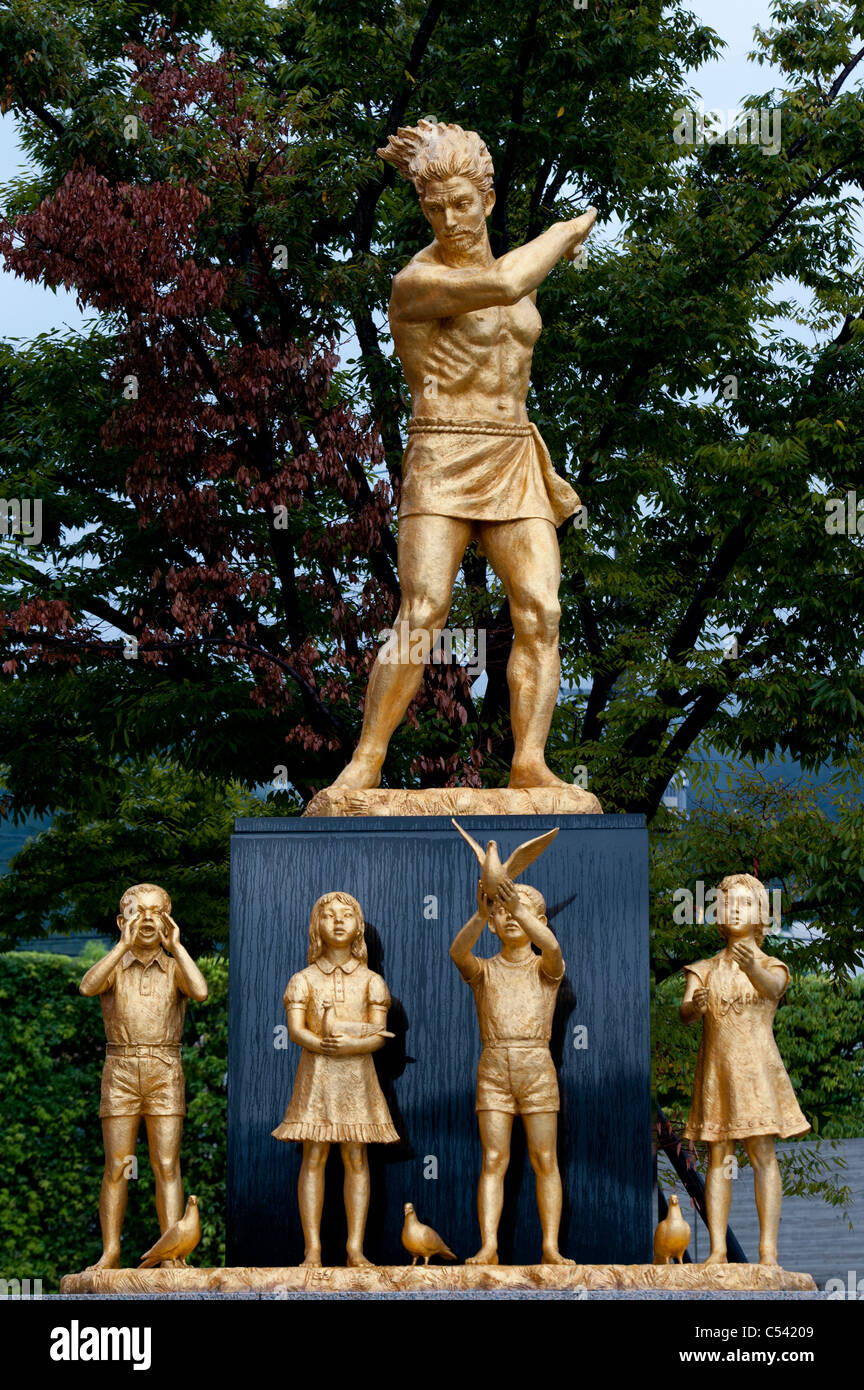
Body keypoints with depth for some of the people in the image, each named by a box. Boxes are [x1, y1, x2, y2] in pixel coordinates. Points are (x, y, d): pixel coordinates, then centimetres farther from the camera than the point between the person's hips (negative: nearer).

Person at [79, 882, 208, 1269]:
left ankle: (171, 1255, -7)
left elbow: (201, 992, -13)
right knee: (117, 1167, -1)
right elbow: (87, 987, -16)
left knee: (166, 1166, -5)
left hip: (165, 1073, 0)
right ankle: (109, 1255, 3)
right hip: (120, 1071, 0)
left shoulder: (175, 969, 9)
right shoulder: (113, 967, 8)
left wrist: (176, 946, -9)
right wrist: (125, 944, -17)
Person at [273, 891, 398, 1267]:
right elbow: (296, 1031, -9)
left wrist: (343, 1042, -20)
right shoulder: (304, 980, 6)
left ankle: (355, 1248, 2)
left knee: (356, 1158, 0)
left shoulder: (370, 981, 8)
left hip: (357, 1074, 1)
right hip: (316, 1074, -1)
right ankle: (312, 1249, -3)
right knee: (314, 1157, -4)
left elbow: (378, 1038, -1)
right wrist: (361, 1034, -19)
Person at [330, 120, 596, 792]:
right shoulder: (416, 283, -9)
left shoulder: (505, 270, 16)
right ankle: (366, 762, -10)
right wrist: (565, 232, -8)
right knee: (422, 617, -18)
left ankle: (530, 763, -14)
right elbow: (504, 287, -24)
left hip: (513, 468, 6)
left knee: (541, 615, -12)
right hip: (441, 468, -6)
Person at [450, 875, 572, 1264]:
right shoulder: (483, 971, 9)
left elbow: (551, 947, -18)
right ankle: (488, 1247, -5)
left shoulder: (545, 969, 7)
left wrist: (518, 906, -33)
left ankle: (551, 1247, 2)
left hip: (537, 1067, -1)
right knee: (493, 1161, -3)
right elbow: (458, 952, -14)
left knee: (544, 1160, 0)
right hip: (493, 1068, 1)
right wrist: (480, 915, -32)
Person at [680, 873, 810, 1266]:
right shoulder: (706, 970, 14)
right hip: (715, 1068, 2)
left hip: (757, 1067, -2)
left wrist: (751, 967, -41)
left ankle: (768, 1251, -16)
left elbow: (772, 988, -17)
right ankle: (717, 1250, -4)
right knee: (718, 1157, -2)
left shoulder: (772, 966, 8)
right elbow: (685, 1011, -3)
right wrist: (695, 1006, -29)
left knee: (762, 1153, -12)